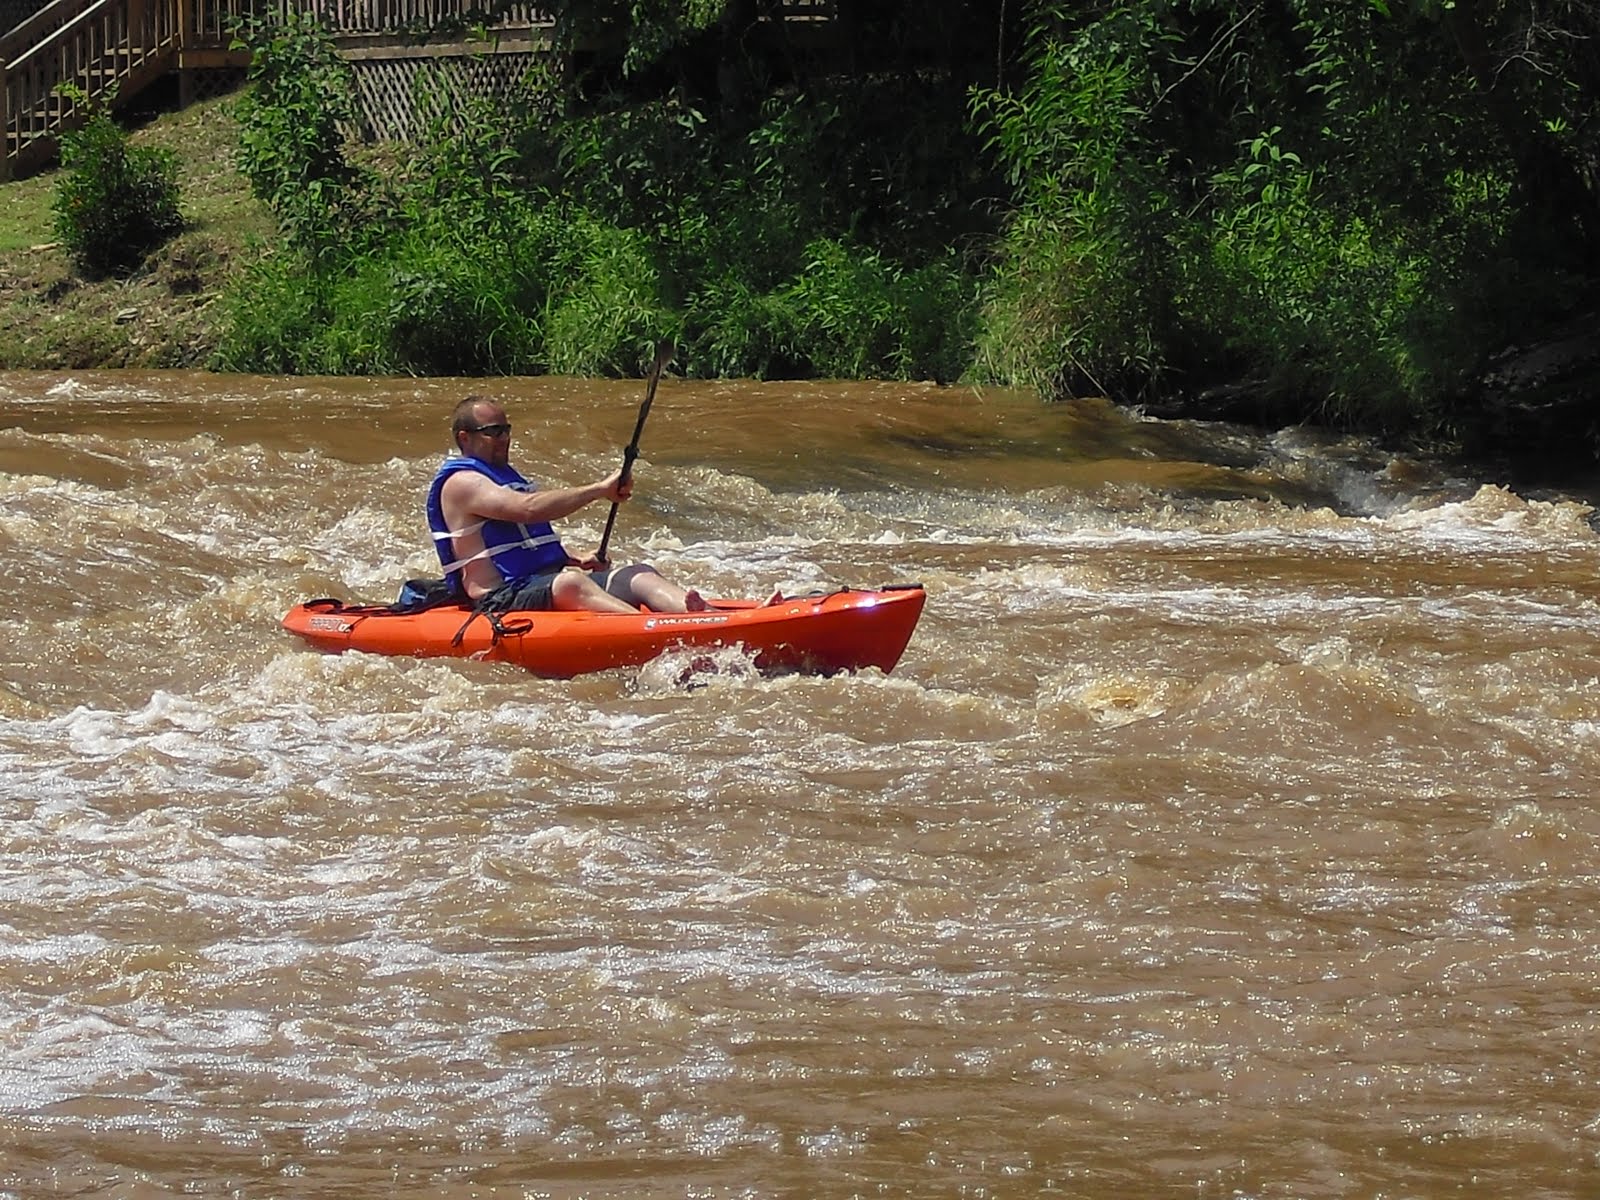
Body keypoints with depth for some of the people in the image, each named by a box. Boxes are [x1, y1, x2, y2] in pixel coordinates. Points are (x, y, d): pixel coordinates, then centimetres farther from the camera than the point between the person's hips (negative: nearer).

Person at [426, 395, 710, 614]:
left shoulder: (505, 477, 29)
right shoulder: (461, 483, -4)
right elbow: (527, 509, -20)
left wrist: (575, 563, 14)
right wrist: (600, 490, -18)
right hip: (500, 603, -10)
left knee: (640, 575, -13)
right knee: (569, 583, -39)